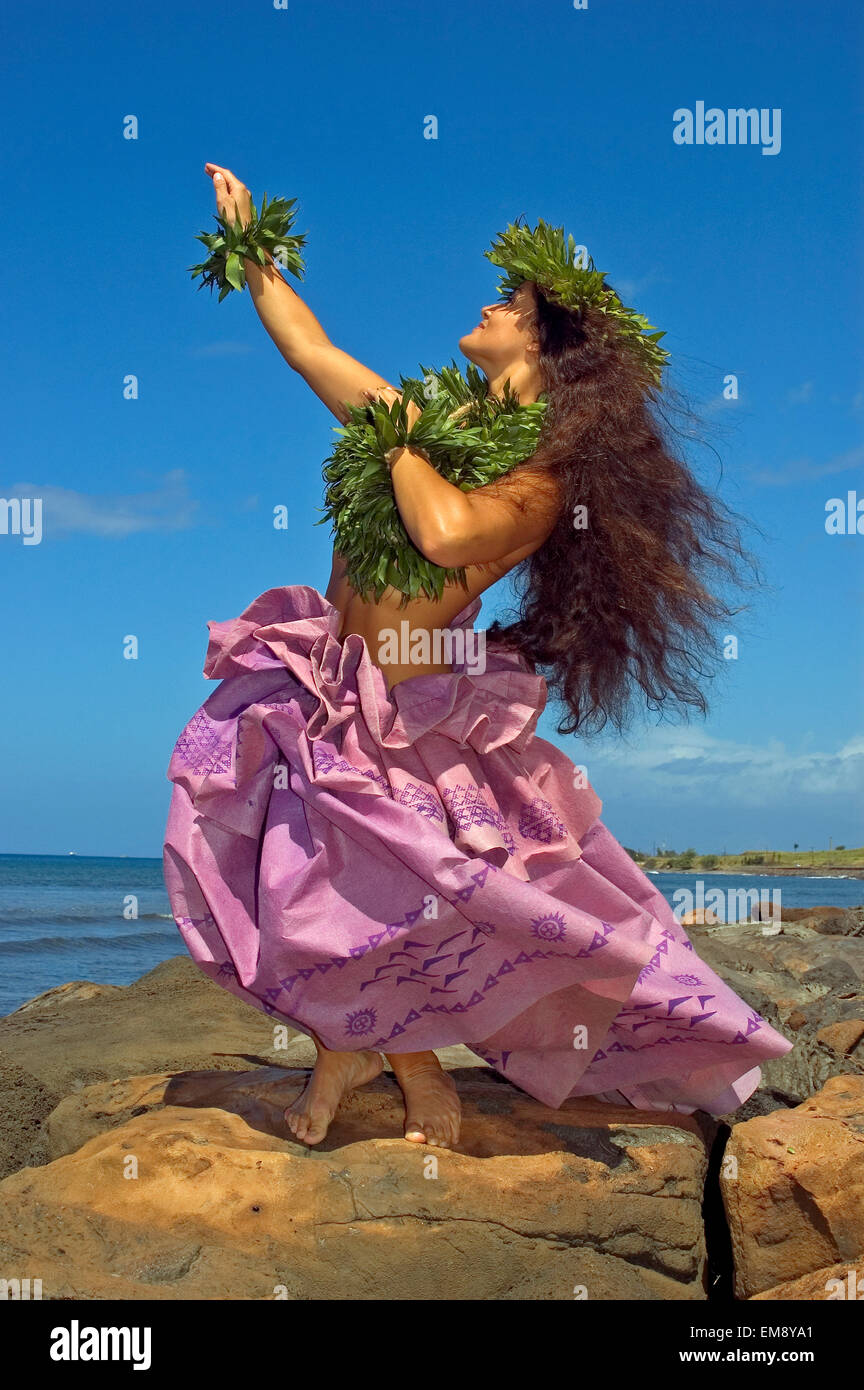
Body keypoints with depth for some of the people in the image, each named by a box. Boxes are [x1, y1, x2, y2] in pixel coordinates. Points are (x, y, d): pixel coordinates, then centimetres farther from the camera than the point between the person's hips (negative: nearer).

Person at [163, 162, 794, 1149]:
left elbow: (448, 532, -34)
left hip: (408, 727, -6)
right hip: (310, 694, 6)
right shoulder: (434, 423, 7)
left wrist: (396, 435, -15)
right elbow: (310, 346, 18)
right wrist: (249, 243, 24)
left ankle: (412, 1054, 27)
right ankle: (344, 1043, 27)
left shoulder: (546, 477, -13)